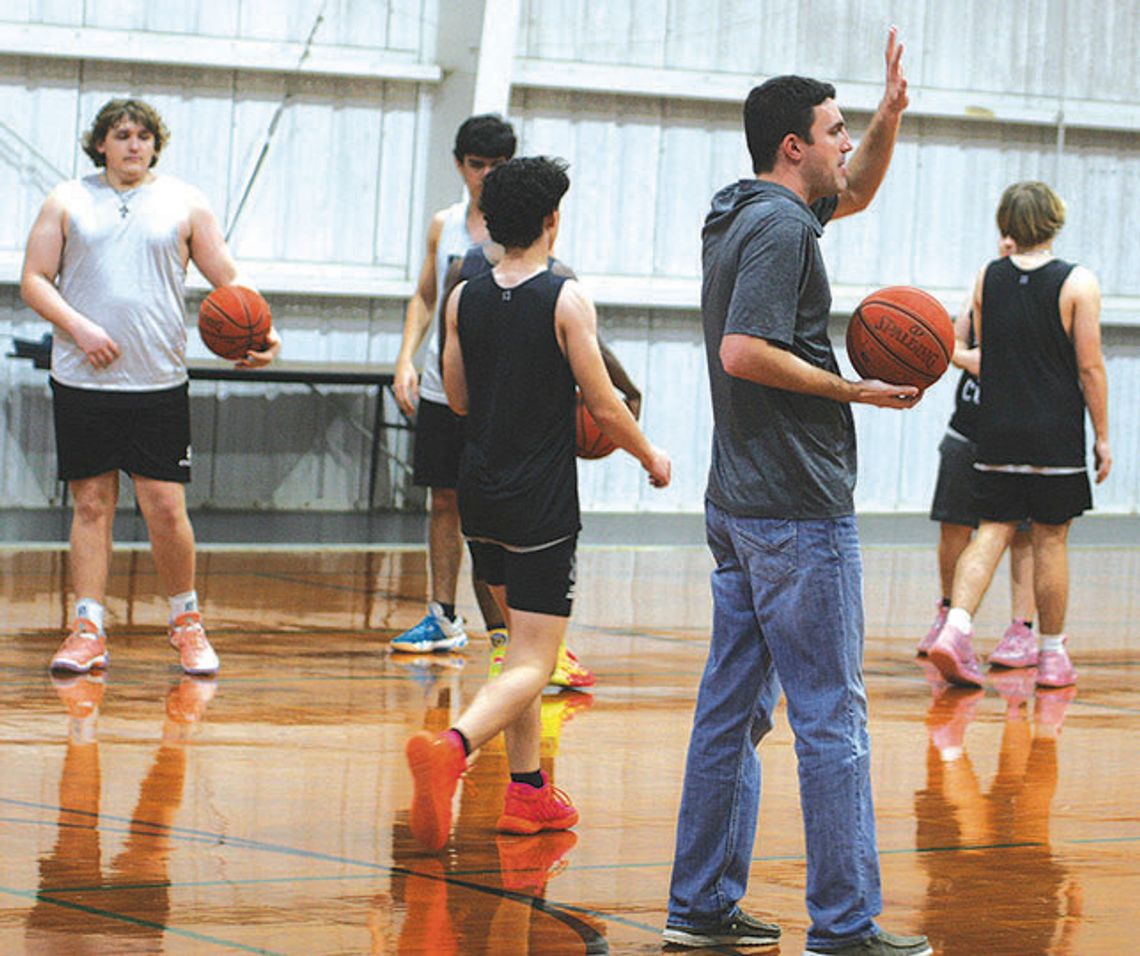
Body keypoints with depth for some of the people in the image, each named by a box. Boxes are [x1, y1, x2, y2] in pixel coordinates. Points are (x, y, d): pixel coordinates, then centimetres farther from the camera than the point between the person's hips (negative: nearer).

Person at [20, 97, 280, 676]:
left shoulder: (184, 204, 8)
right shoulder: (68, 201, 8)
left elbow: (228, 279, 6)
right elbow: (34, 280, 4)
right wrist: (77, 326, -12)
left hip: (158, 384, 0)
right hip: (82, 383, 0)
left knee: (165, 507, -3)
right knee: (91, 504, 2)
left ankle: (186, 621, 15)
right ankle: (88, 630, 7)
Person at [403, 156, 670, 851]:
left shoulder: (464, 299, 3)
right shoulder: (566, 300, -12)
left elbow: (459, 398, 12)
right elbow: (604, 406, -10)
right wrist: (650, 456, 8)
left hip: (481, 494, 6)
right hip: (542, 503, -6)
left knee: (525, 643, 22)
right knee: (532, 666, -6)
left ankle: (529, 791, 22)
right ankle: (451, 747, -31)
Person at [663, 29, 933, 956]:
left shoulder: (750, 213, 15)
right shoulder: (780, 228, -14)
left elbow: (856, 191, 31)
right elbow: (742, 353, -24)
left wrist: (889, 115, 14)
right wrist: (858, 389, -18)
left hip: (742, 505, 10)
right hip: (798, 511, -10)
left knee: (733, 708, 11)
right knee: (832, 717, -6)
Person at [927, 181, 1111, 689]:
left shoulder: (987, 279, 4)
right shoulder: (1078, 283, -7)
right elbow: (1090, 368, -7)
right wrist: (1102, 437, 0)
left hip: (997, 432, 3)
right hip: (1056, 435, -3)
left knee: (993, 530, 7)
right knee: (1050, 539, 5)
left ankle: (956, 629, -13)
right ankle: (1051, 655, 13)